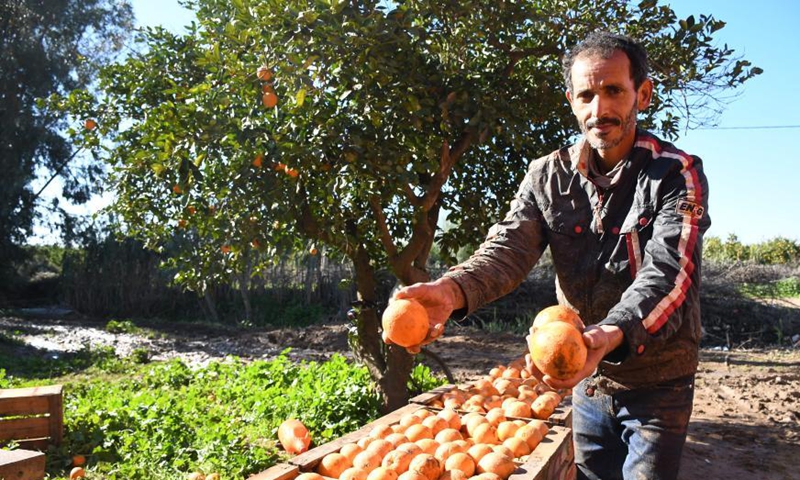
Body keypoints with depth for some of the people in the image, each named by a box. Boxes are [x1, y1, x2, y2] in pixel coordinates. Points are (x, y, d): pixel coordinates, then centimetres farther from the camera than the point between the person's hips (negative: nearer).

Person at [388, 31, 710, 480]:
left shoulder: (677, 173, -15)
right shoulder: (548, 176, -4)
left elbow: (668, 273, -27)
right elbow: (509, 247, -16)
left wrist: (612, 335, -48)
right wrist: (453, 290, -39)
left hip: (658, 381, -3)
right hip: (589, 380, 4)